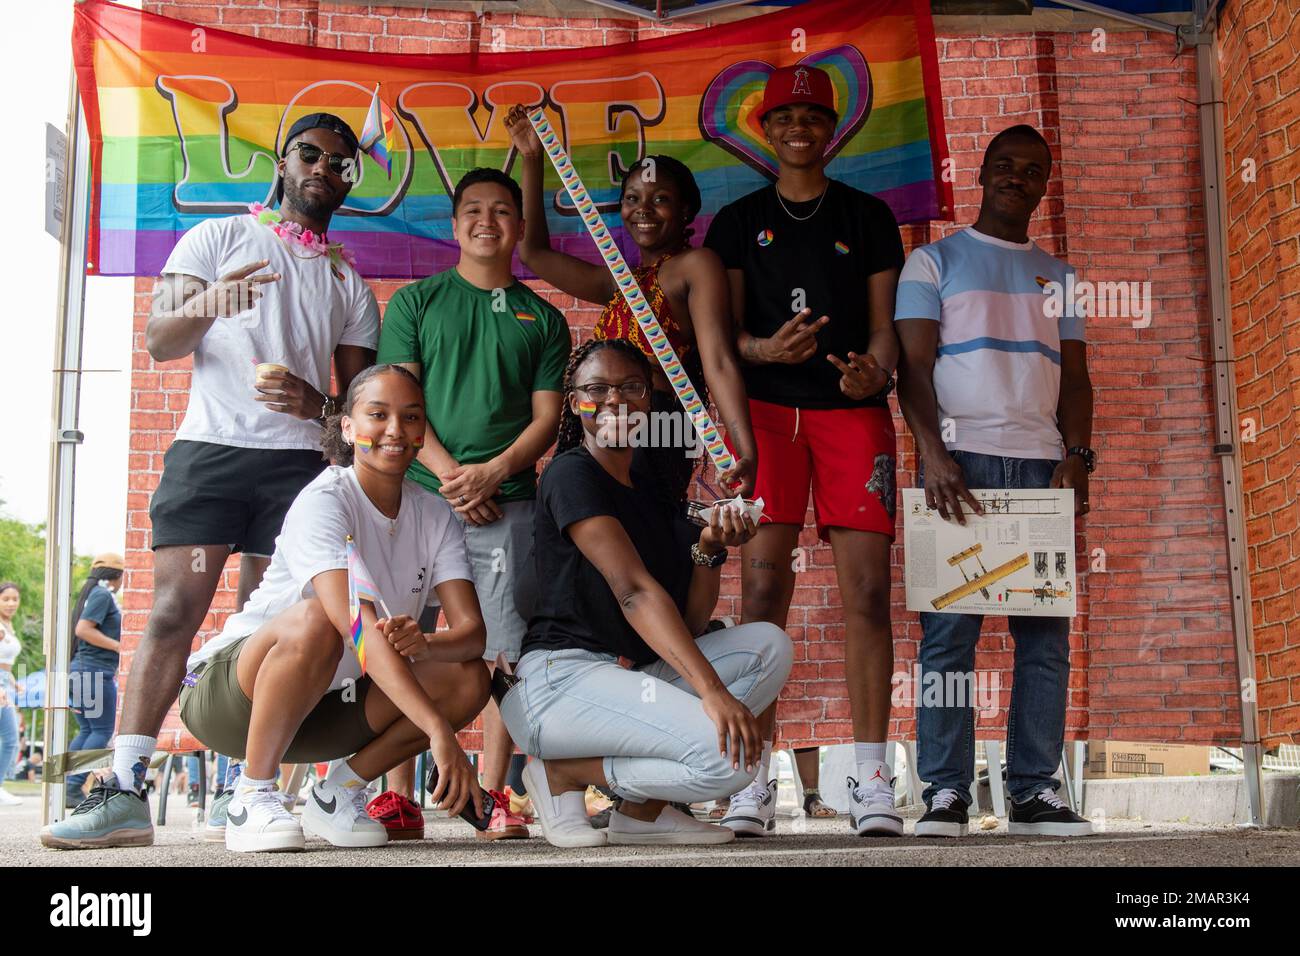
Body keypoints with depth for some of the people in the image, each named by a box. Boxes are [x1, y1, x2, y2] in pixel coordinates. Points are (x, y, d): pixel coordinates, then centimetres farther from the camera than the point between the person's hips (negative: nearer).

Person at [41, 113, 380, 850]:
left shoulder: (352, 283, 21)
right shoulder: (219, 238, 13)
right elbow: (160, 343, 3)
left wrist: (317, 403, -7)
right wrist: (204, 306, -20)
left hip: (299, 463, 3)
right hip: (210, 448, -2)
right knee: (175, 610, -12)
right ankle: (126, 790, -13)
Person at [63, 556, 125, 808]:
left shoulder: (92, 593, 20)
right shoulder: (103, 595, -8)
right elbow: (83, 629, -18)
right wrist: (118, 646, -16)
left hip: (80, 669, 10)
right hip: (96, 669, -10)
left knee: (87, 730, 13)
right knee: (103, 730, -6)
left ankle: (65, 787, 9)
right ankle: (73, 787, -11)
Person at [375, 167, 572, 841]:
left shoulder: (542, 318, 15)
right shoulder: (416, 301, 12)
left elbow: (547, 417, 8)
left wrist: (492, 472, -9)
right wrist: (447, 473, -10)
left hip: (508, 502, 1)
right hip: (420, 493, -1)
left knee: (506, 650, -4)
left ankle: (492, 795, 3)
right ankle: (398, 796, 4)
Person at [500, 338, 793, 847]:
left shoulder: (652, 493, 18)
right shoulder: (571, 472, -6)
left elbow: (689, 624, 13)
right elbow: (633, 590, -19)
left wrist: (709, 548, -5)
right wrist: (712, 691, -27)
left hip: (636, 676, 9)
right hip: (562, 678, -9)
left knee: (768, 644, -4)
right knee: (729, 756, -24)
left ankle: (642, 807, -5)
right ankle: (565, 773, -2)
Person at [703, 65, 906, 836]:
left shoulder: (869, 216, 16)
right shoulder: (738, 221, 15)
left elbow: (884, 324, 9)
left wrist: (874, 371, -14)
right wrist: (765, 348, -15)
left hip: (854, 409, 1)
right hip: (766, 406, 0)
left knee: (867, 589, -9)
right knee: (763, 584, -10)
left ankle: (872, 781, -6)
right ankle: (754, 780, -7)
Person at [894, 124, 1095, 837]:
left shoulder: (1058, 275, 23)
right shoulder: (934, 260, 11)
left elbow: (1075, 376, 15)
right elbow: (914, 364, 0)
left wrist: (1076, 454, -2)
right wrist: (933, 453, -14)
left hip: (1043, 463, 4)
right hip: (961, 458, -3)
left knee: (1046, 631, -2)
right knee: (949, 628, -8)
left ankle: (1035, 792, 2)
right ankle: (945, 793, -5)